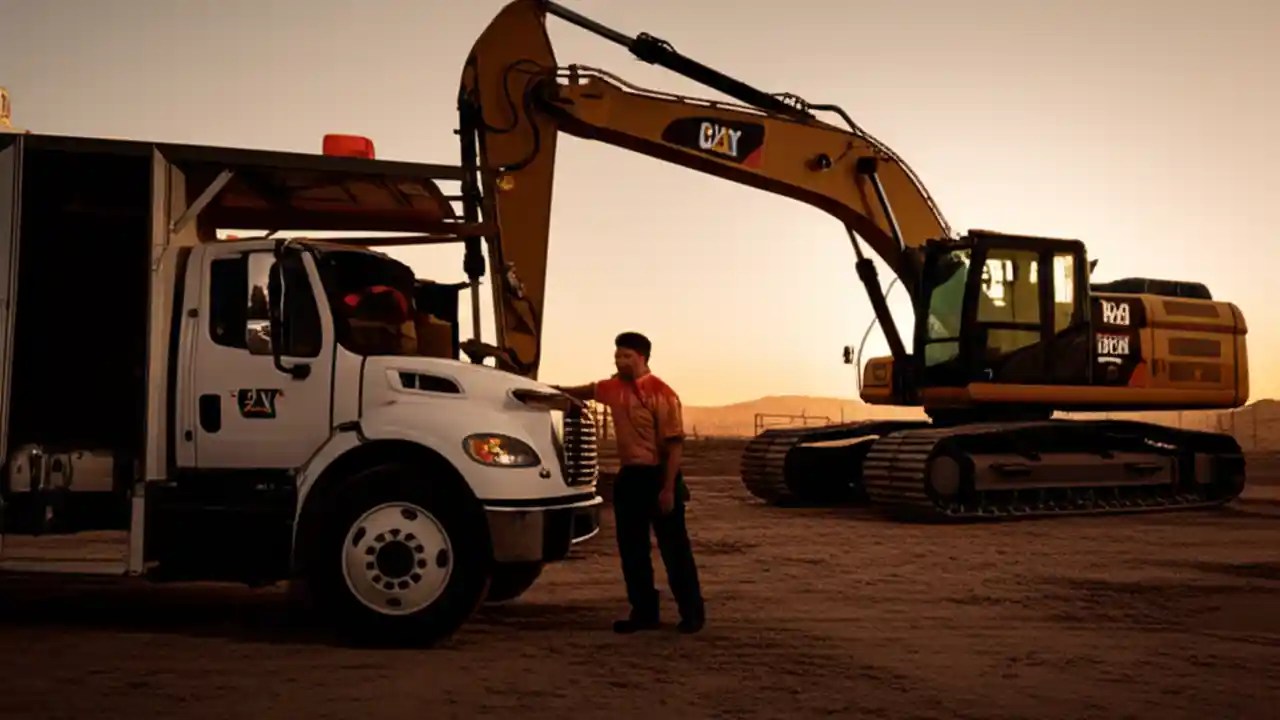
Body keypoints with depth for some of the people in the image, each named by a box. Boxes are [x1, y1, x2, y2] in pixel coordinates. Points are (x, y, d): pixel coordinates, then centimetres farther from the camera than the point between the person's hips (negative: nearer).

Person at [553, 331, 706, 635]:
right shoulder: (614, 388, 7)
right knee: (631, 549, 11)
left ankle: (692, 613, 13)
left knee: (674, 548, 1)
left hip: (657, 475, -7)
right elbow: (585, 391, 26)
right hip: (629, 475, 7)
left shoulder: (662, 393, -14)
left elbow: (675, 443, -15)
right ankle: (644, 612, 22)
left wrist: (669, 488, -19)